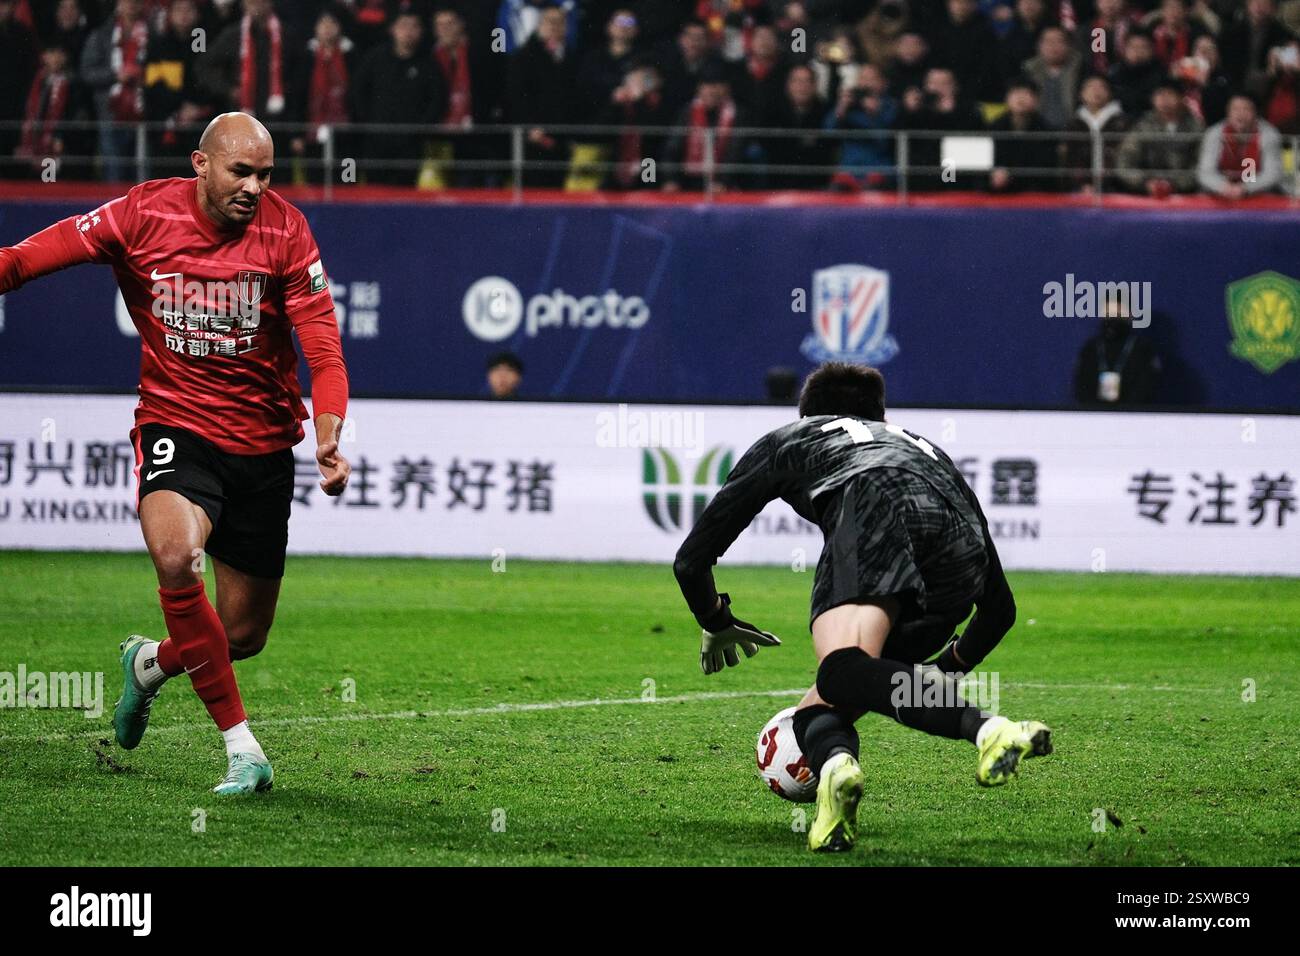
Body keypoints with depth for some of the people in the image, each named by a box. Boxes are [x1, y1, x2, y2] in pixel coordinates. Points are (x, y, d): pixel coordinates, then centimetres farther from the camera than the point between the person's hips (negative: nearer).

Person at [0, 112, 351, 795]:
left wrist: (328, 430, -27)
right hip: (174, 426, -2)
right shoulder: (144, 214, -9)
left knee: (244, 635, 7)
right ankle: (242, 748, -23)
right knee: (176, 555, -33)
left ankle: (149, 663, 45)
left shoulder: (285, 231, -8)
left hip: (262, 444, 2)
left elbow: (322, 344, -11)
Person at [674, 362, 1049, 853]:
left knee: (843, 674, -26)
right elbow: (999, 608, 42)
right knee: (816, 709, 11)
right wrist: (946, 671, 58)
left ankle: (986, 729, -53)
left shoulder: (786, 440, 37)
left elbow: (690, 560, 36)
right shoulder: (927, 448, 45)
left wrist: (717, 626, 57)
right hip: (960, 551, 4)